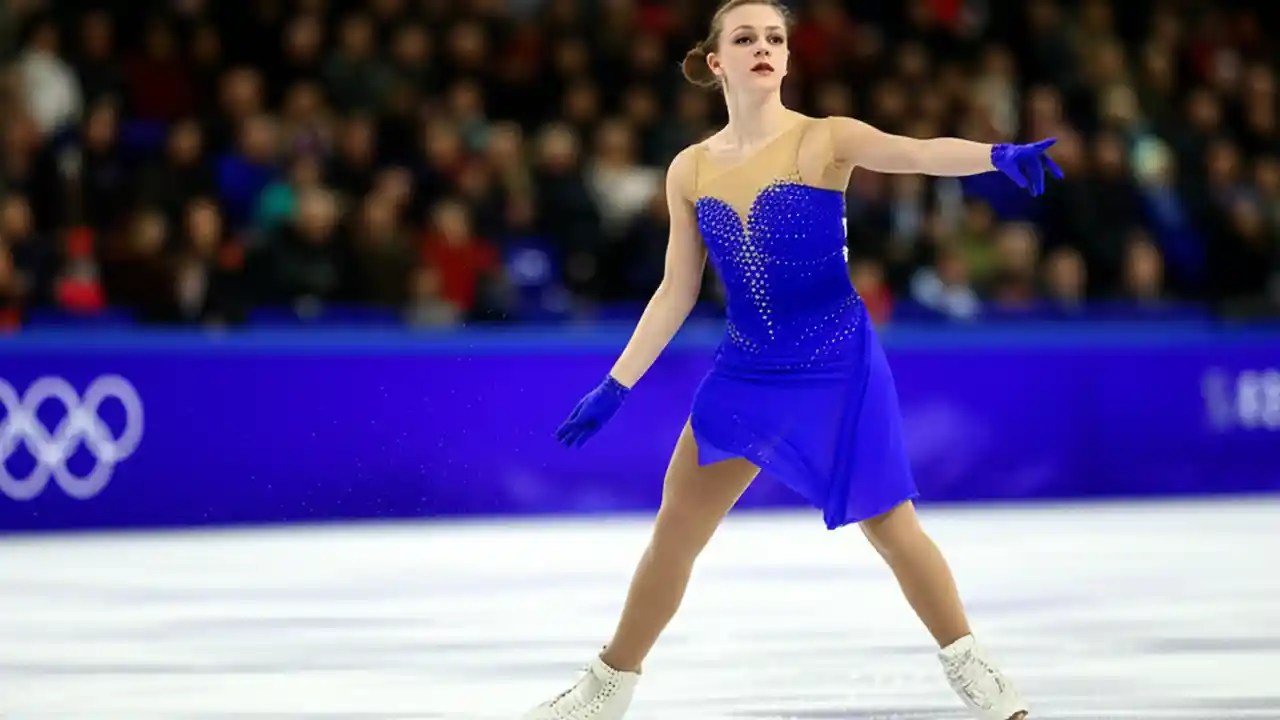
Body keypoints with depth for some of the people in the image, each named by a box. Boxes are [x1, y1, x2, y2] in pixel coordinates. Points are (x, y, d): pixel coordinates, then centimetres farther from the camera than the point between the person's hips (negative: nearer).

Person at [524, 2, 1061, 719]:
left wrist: (1001, 155, -49)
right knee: (673, 534, 8)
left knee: (891, 526, 0)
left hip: (838, 368, -4)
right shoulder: (690, 170, 1)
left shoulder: (825, 140, -11)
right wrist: (615, 388, 7)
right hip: (747, 372, 4)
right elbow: (676, 293, 8)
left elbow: (917, 152, -29)